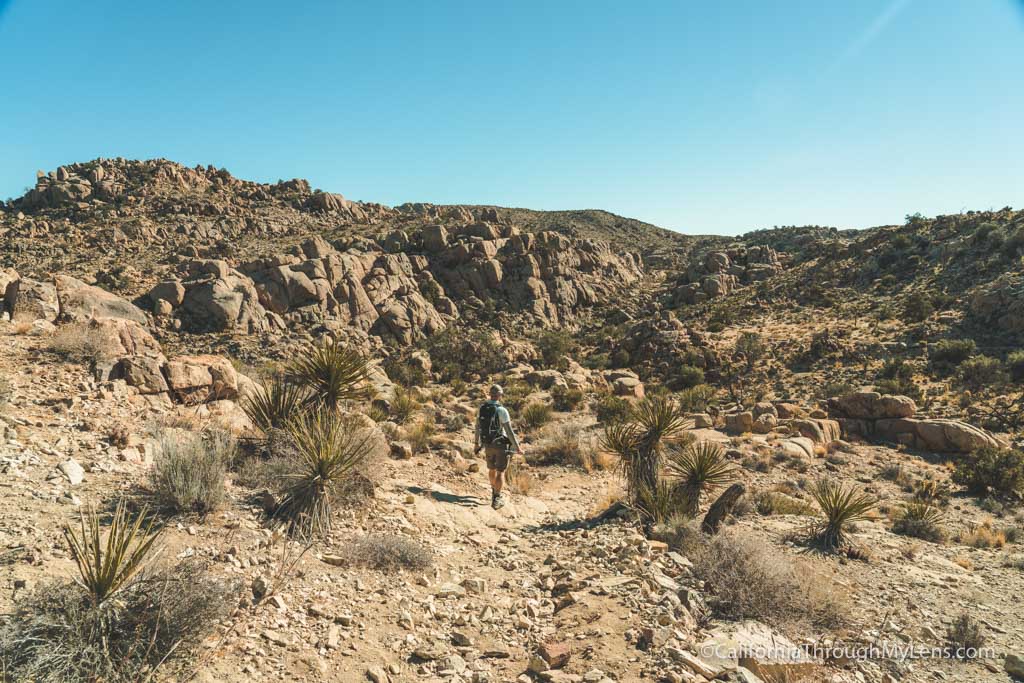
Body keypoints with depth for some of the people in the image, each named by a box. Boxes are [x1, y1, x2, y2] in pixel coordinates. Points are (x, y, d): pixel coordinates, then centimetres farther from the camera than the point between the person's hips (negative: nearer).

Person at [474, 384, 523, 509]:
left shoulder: (482, 408, -4)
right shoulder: (502, 411, -23)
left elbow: (477, 427, 7)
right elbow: (509, 431, -21)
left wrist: (477, 443, 19)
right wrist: (517, 447, -11)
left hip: (488, 445, 5)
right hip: (501, 445, -5)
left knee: (492, 469, 23)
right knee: (500, 472, 5)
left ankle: (494, 491, 42)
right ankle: (496, 499, 6)